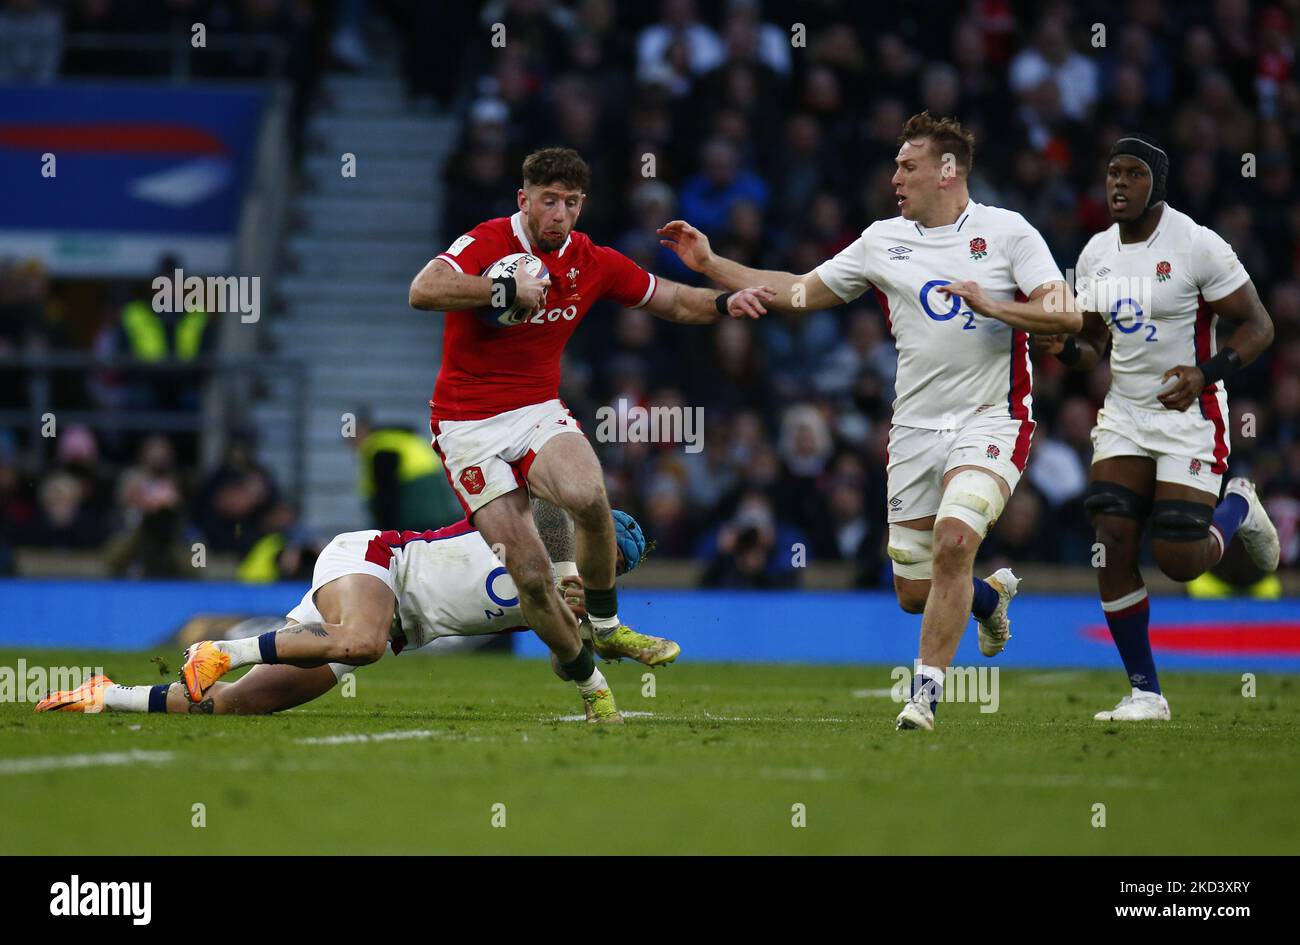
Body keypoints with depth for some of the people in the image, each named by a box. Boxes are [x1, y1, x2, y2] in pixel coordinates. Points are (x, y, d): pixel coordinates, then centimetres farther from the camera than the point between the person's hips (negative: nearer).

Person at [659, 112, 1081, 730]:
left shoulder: (1007, 232, -2)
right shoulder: (883, 241, 10)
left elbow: (1066, 315, -8)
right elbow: (802, 293, 15)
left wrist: (991, 306, -21)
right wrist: (710, 264, 11)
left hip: (990, 419, -5)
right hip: (915, 428, 5)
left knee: (953, 541, -27)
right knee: (914, 592, 4)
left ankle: (925, 693, -17)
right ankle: (990, 595, 39)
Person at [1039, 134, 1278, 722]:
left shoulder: (1197, 246, -13)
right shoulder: (1095, 256, 5)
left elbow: (1258, 325, -9)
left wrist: (1205, 374, -24)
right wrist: (1065, 348, -9)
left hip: (1190, 415, -5)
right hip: (1124, 414, 5)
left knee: (1179, 561, -10)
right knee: (1113, 543, -8)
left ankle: (1238, 509, 26)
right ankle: (1145, 691, 2)